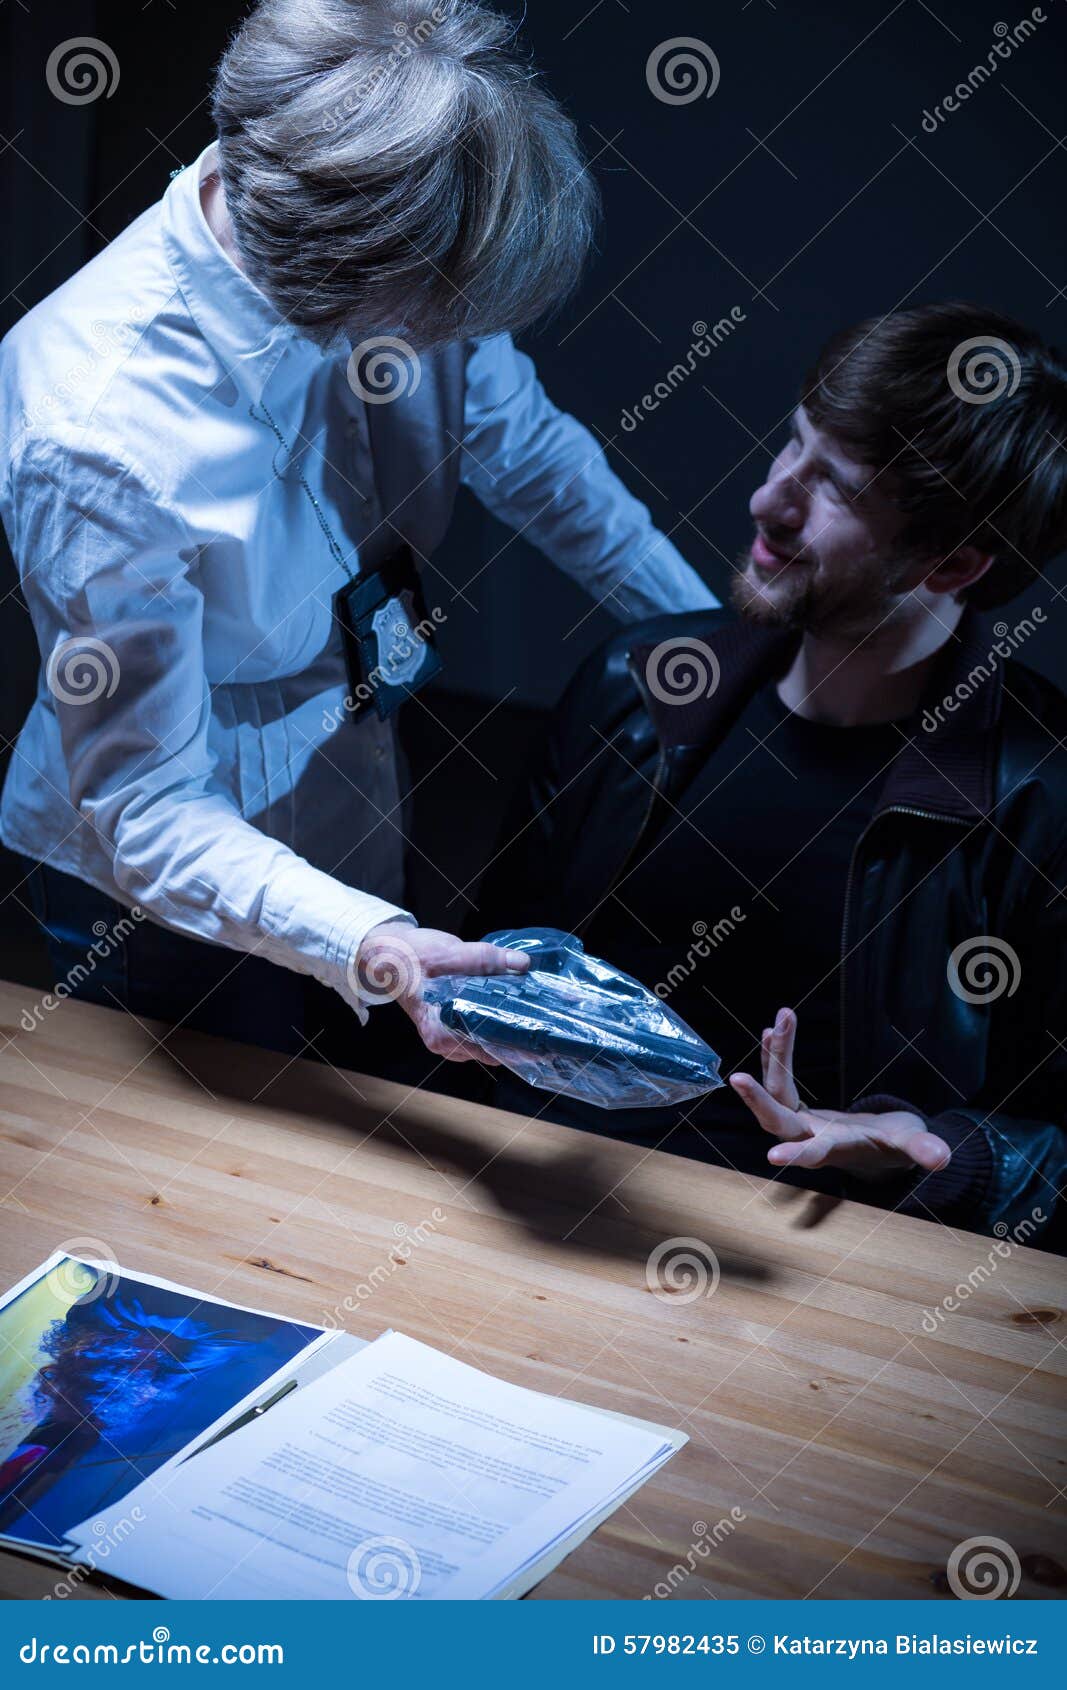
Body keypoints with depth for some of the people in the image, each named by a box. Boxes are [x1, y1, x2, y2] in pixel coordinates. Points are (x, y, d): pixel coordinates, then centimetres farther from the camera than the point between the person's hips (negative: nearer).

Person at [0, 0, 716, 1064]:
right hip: (164, 895, -6)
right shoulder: (103, 439, -39)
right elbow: (148, 819, -33)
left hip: (353, 812, 6)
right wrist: (371, 950, -48)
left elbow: (527, 451, 1)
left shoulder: (402, 267, -20)